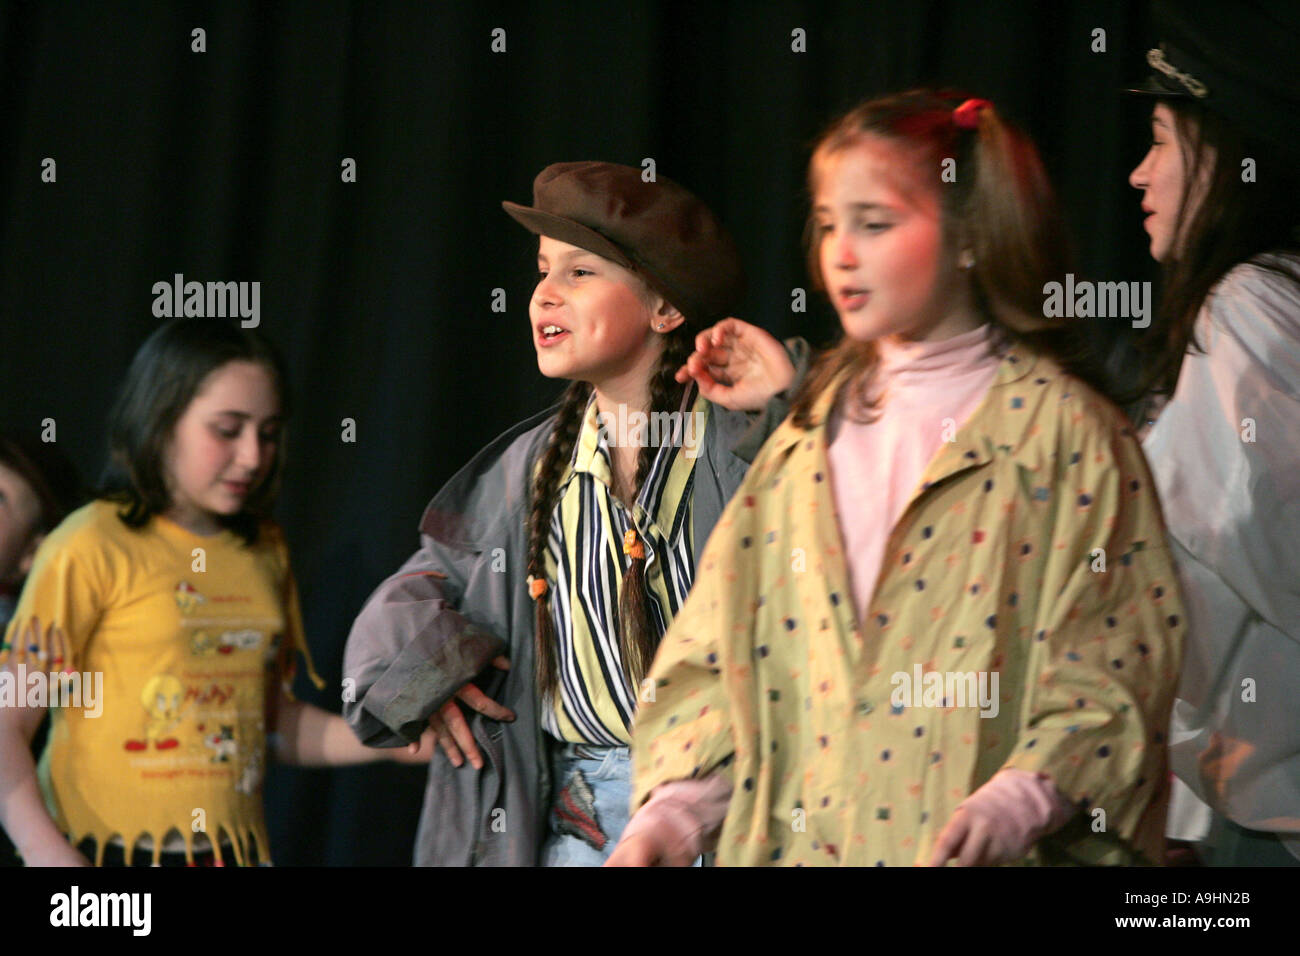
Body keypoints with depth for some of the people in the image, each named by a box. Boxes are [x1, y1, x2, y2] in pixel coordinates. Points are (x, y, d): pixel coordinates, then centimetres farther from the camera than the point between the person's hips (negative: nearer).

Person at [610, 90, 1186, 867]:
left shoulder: (1061, 431, -3)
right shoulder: (808, 439, 12)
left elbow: (1114, 662, -8)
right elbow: (722, 646, 11)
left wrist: (1019, 801, -21)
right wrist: (677, 806, -2)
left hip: (980, 852, -4)